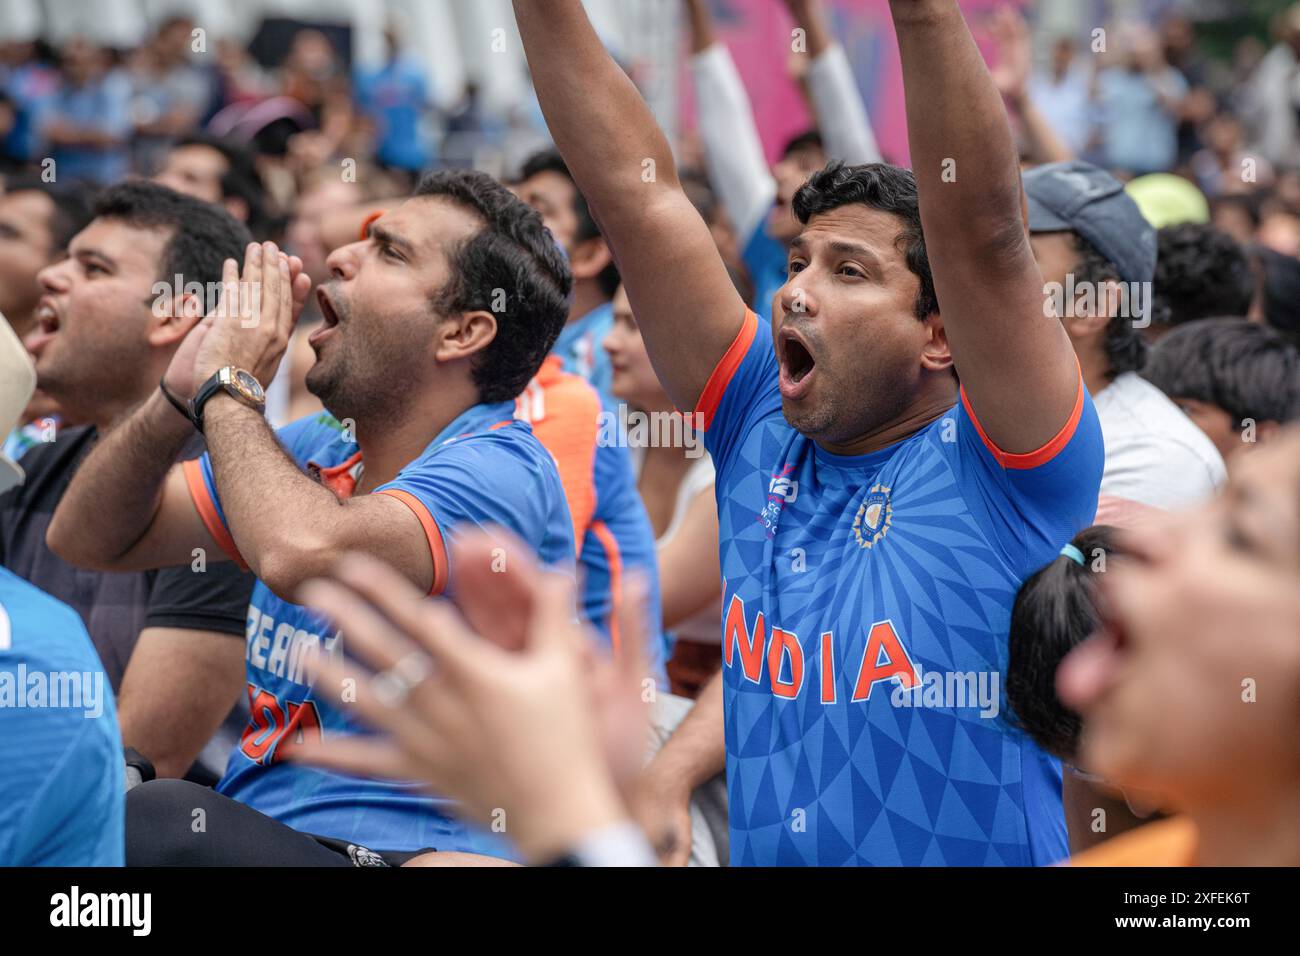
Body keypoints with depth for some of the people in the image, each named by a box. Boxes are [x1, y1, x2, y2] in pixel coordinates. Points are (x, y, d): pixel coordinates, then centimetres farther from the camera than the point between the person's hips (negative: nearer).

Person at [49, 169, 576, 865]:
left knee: (154, 819, -32)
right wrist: (178, 396, 1)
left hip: (394, 848, -7)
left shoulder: (500, 471, -12)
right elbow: (89, 538, 18)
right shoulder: (317, 453, 13)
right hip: (251, 823, 7)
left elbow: (303, 553, -30)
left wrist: (227, 387, -12)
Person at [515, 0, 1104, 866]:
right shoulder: (765, 431, 7)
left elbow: (981, 228, -21)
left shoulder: (999, 461, -6)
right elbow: (635, 189, 3)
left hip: (978, 847, -2)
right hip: (752, 849, 3)